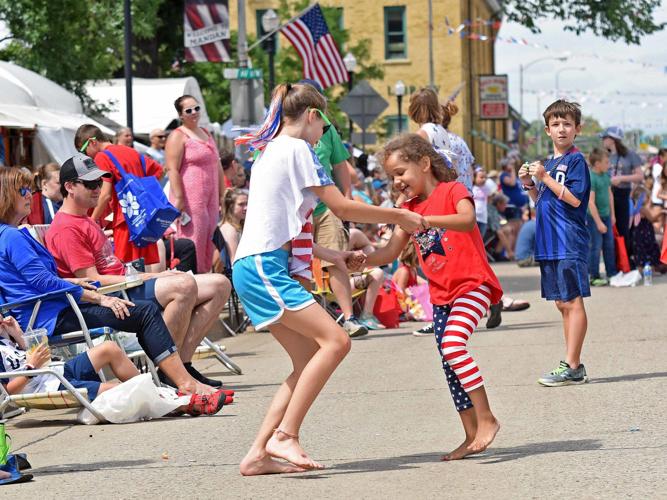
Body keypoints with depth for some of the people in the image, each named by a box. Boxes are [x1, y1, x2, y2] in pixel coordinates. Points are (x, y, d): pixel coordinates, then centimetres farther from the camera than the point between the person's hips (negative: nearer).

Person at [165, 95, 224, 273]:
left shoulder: (206, 134, 20)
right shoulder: (178, 136, -4)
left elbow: (217, 167, 24)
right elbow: (172, 169, -13)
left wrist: (221, 195, 18)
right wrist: (178, 198, -21)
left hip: (210, 199, 8)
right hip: (189, 200, -8)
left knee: (208, 244, 6)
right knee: (192, 245, -11)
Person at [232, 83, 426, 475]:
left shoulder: (269, 151, 24)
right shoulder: (297, 149, -5)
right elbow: (342, 208, -8)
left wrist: (337, 257, 29)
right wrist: (400, 217, 3)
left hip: (259, 267, 10)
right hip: (264, 268, -10)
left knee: (308, 360, 6)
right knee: (335, 340, -18)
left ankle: (258, 454, 1)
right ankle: (285, 434, -20)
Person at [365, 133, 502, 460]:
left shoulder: (452, 190, -6)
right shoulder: (410, 209, 14)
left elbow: (468, 220, -27)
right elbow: (391, 252, 8)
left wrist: (427, 219, -39)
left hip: (472, 285, -8)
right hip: (441, 294, 8)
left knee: (452, 345, -26)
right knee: (448, 362, 4)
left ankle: (486, 418, -20)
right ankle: (472, 436, 10)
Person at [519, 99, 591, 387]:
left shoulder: (576, 161, -6)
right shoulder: (548, 164, 18)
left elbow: (574, 199, -15)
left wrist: (545, 177, -16)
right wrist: (529, 185, 7)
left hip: (570, 242, -9)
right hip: (549, 244, 9)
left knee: (572, 302, -7)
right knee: (562, 304, 10)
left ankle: (571, 367, -8)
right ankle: (574, 366, 15)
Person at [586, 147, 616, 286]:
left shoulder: (606, 175, 5)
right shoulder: (591, 178, -21)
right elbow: (591, 202, -22)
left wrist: (612, 214, 16)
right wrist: (598, 222, -21)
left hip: (606, 215, 8)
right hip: (594, 217, -8)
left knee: (609, 245, 13)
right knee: (596, 246, -2)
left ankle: (612, 273, 24)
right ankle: (593, 277, 7)